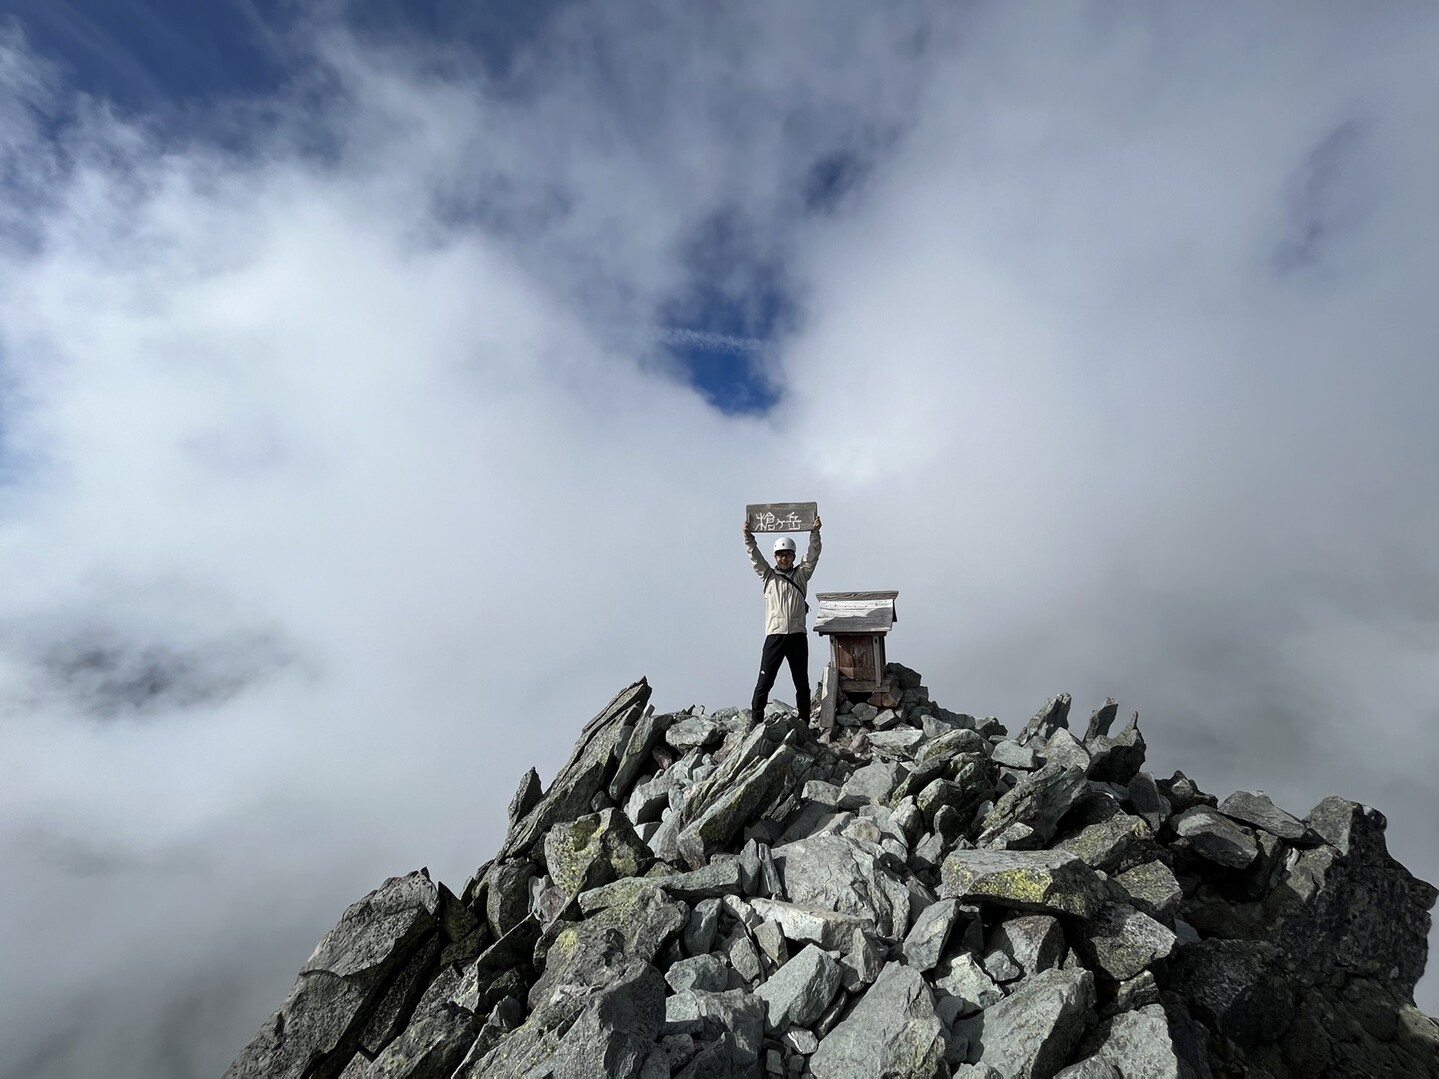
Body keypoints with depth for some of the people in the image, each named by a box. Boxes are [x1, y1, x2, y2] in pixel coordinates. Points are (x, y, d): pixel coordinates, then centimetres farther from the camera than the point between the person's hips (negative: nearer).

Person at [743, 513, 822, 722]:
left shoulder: (801, 575, 12)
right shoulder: (768, 576, 10)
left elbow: (812, 556, 3)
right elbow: (755, 556, 0)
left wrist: (815, 532, -7)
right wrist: (748, 537, -11)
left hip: (797, 635, 2)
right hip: (774, 635, -1)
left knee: (802, 684, 10)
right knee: (764, 682, -3)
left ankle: (804, 723, 20)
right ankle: (755, 720, 5)